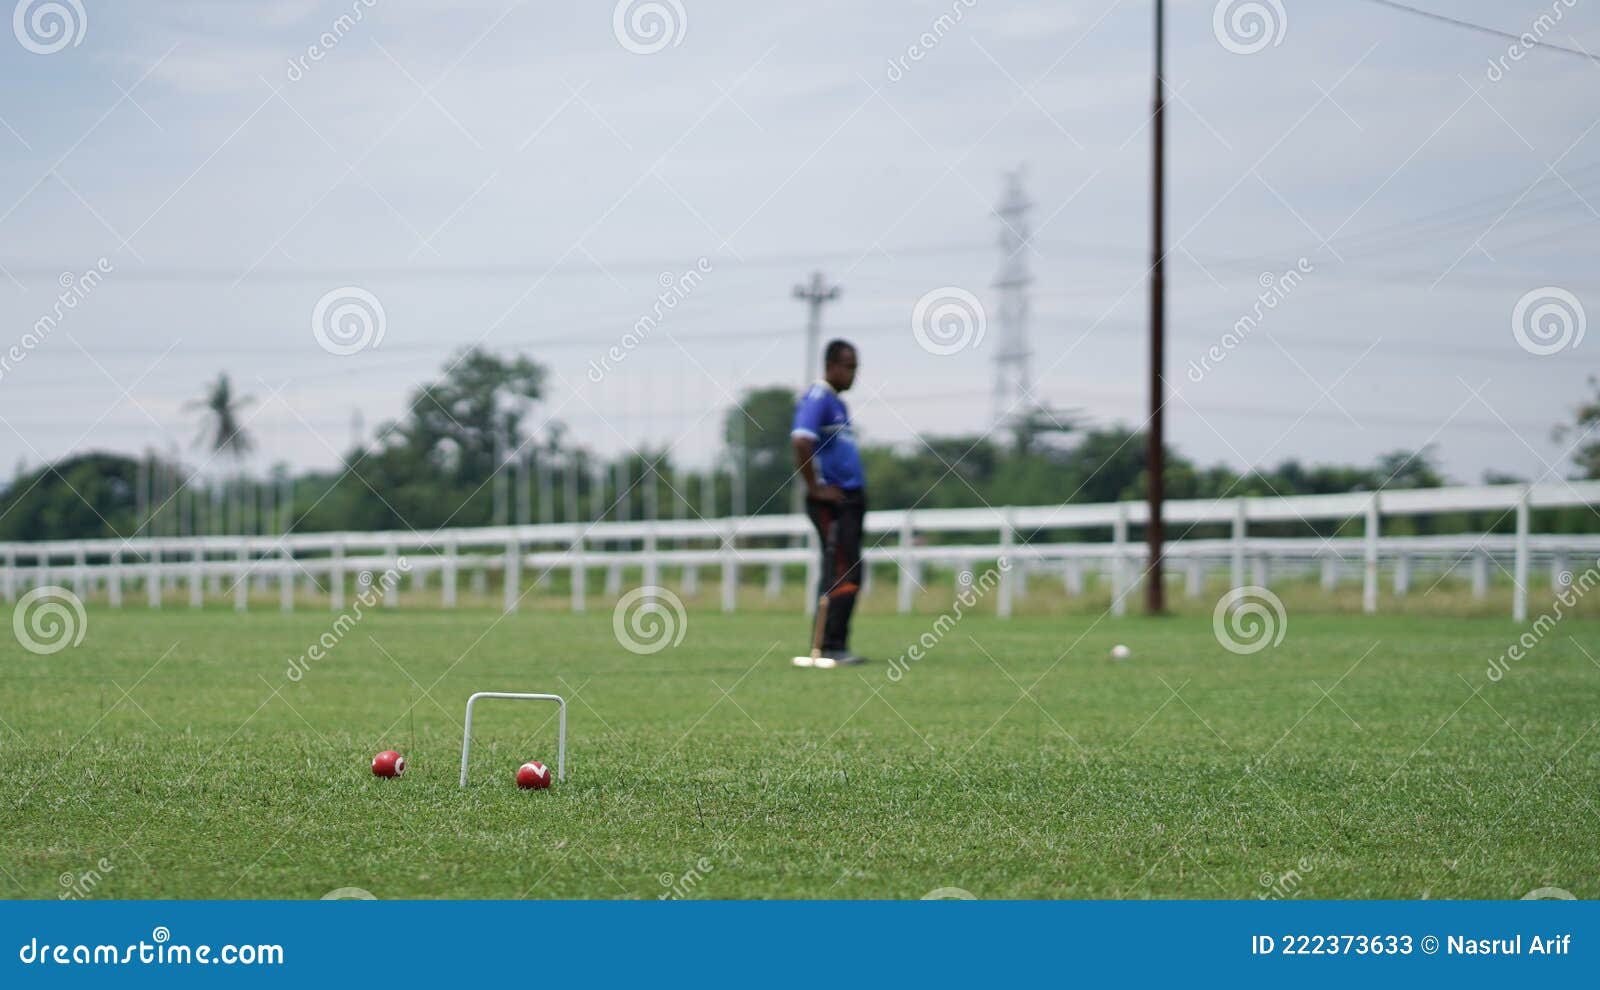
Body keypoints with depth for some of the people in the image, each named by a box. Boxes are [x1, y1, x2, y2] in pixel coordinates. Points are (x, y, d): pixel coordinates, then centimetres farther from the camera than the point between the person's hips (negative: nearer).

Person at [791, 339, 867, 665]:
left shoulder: (837, 403, 19)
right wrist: (815, 489, -22)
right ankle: (831, 647, -10)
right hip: (831, 502, -10)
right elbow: (801, 442, -27)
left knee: (846, 576, 11)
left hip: (851, 500, 10)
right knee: (844, 574, -12)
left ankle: (831, 647, 14)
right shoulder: (817, 399, -12)